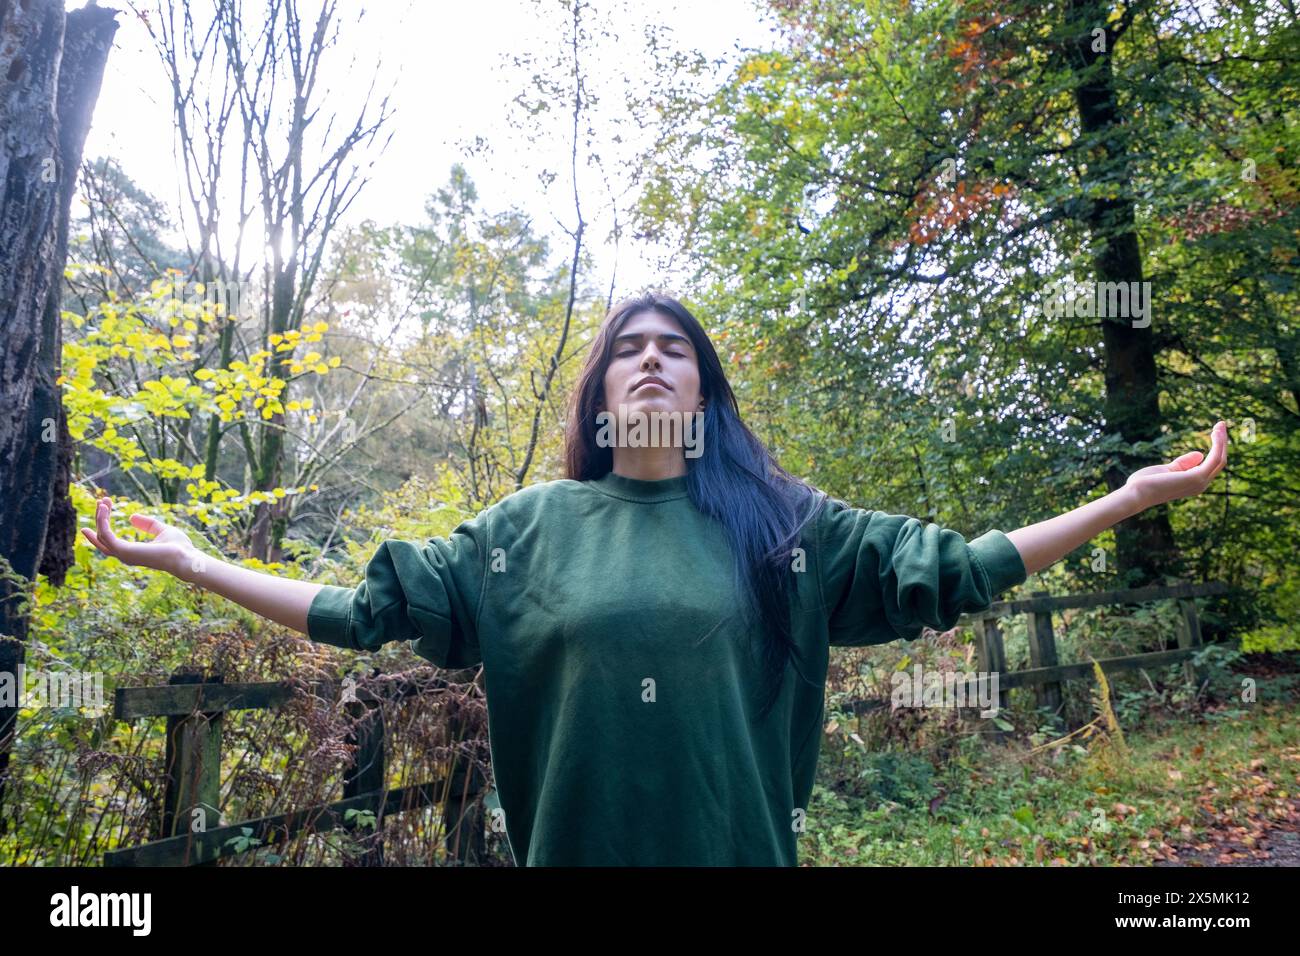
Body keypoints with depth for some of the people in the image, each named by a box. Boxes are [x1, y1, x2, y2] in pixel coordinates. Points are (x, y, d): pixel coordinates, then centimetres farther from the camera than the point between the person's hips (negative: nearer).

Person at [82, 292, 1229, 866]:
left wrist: (1130, 497, -2)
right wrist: (195, 561, -1)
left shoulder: (781, 524, 0)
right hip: (575, 845, 1)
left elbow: (947, 571, 0)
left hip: (737, 847, 0)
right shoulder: (529, 527, 0)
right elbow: (370, 606, 1)